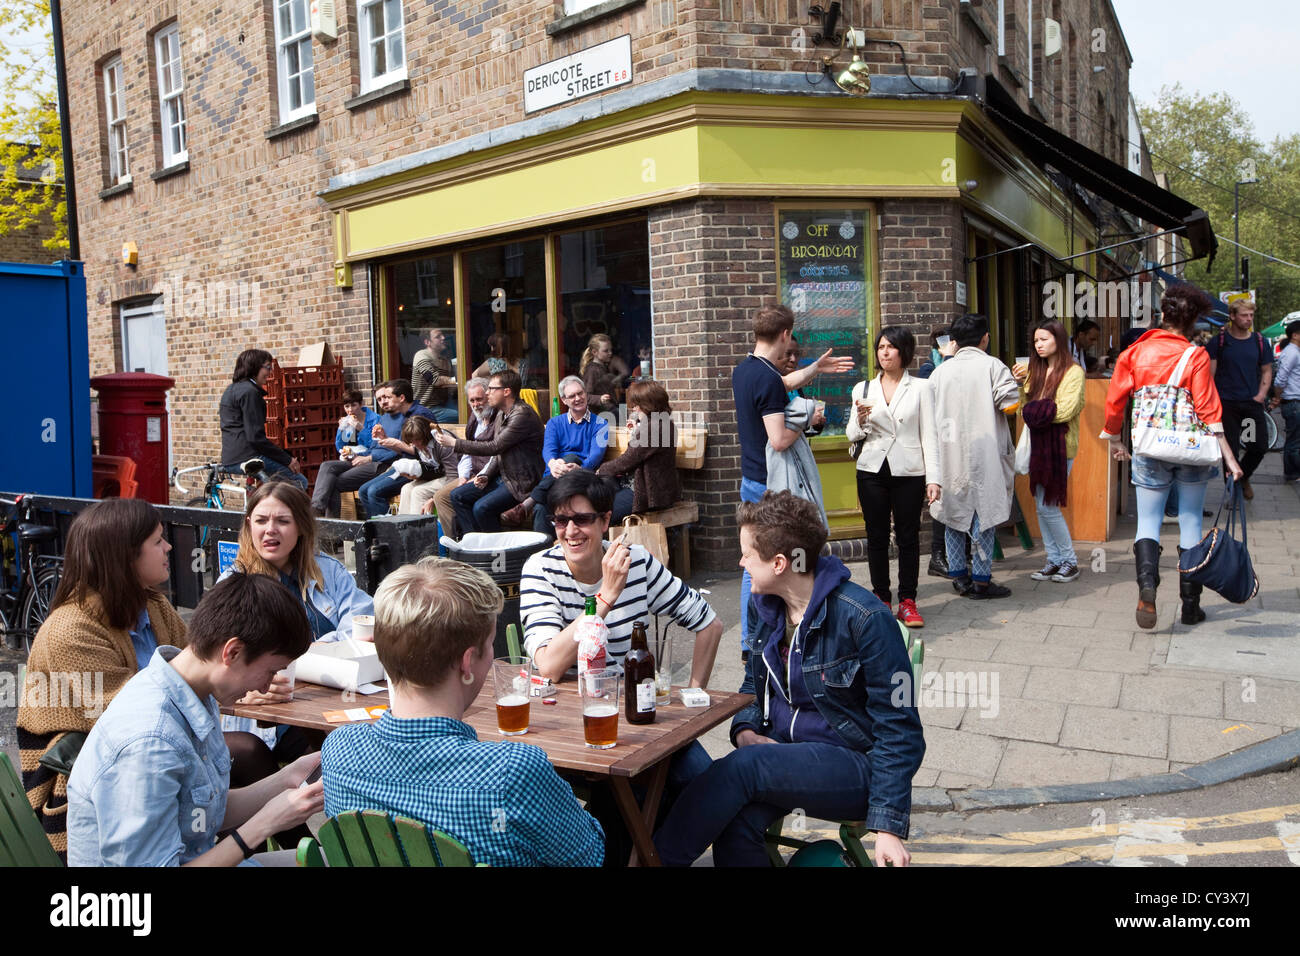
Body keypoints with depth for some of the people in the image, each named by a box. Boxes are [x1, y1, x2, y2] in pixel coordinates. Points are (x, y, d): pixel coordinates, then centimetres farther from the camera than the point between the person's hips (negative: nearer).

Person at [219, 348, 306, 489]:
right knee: (299, 481, -6)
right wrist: (288, 459, -13)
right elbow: (255, 437, -19)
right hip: (246, 457, -10)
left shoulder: (232, 389, 20)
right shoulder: (250, 392, -13)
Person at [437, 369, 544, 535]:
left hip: (522, 482, -10)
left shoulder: (522, 415, -20)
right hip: (503, 476, 10)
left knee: (481, 507, -25)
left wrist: (454, 443, -17)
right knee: (457, 496, 2)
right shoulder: (501, 414, 11)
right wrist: (486, 475, 0)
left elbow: (494, 447, -23)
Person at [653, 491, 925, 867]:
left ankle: (659, 857, -14)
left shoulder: (865, 618, -17)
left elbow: (899, 731, -14)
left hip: (853, 766, -5)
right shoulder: (768, 606, 4)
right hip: (781, 751, 5)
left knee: (744, 766, -30)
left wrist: (888, 826, -20)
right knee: (737, 823, -27)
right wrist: (744, 731, -3)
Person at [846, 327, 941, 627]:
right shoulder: (863, 389, 8)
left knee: (908, 536, 2)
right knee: (877, 536, 6)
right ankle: (881, 599, 16)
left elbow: (929, 436, 2)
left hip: (909, 472, -2)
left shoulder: (920, 388, 4)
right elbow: (852, 436, 11)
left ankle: (907, 601, 11)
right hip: (873, 470, 2)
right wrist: (860, 420, -12)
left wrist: (933, 478, -5)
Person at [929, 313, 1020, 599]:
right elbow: (1010, 403, -15)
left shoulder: (940, 371, 7)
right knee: (984, 513, 1)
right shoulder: (992, 366, -5)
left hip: (949, 455, 4)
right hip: (983, 455, -4)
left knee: (954, 512, 12)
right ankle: (980, 580, 2)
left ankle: (958, 576, 16)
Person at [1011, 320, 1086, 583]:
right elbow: (1024, 406, 13)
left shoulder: (1073, 371, -6)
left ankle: (1070, 561, 9)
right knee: (1042, 506, 7)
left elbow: (1065, 410, -16)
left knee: (1048, 506, -6)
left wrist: (1034, 411, -7)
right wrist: (1019, 383, 0)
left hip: (1059, 445, -7)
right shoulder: (1036, 370, 13)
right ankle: (1054, 561, 17)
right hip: (1038, 442, 7)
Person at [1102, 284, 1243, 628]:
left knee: (1148, 523, 6)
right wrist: (1229, 458, -10)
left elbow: (1115, 400, 2)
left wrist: (1115, 441, 17)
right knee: (1190, 523, 10)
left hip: (1149, 451, 1)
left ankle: (1147, 584, -21)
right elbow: (1209, 412, -12)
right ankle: (1190, 605, 16)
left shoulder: (1135, 352, -2)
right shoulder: (1196, 357, -8)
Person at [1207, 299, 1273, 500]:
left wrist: (1261, 395, -1)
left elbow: (1266, 371, 14)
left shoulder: (1259, 341, 7)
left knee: (1260, 446, -3)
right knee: (1230, 449, -1)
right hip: (1227, 403, -2)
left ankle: (1244, 477, 25)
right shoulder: (1219, 341, -1)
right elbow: (1210, 373, -2)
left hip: (1252, 402, 3)